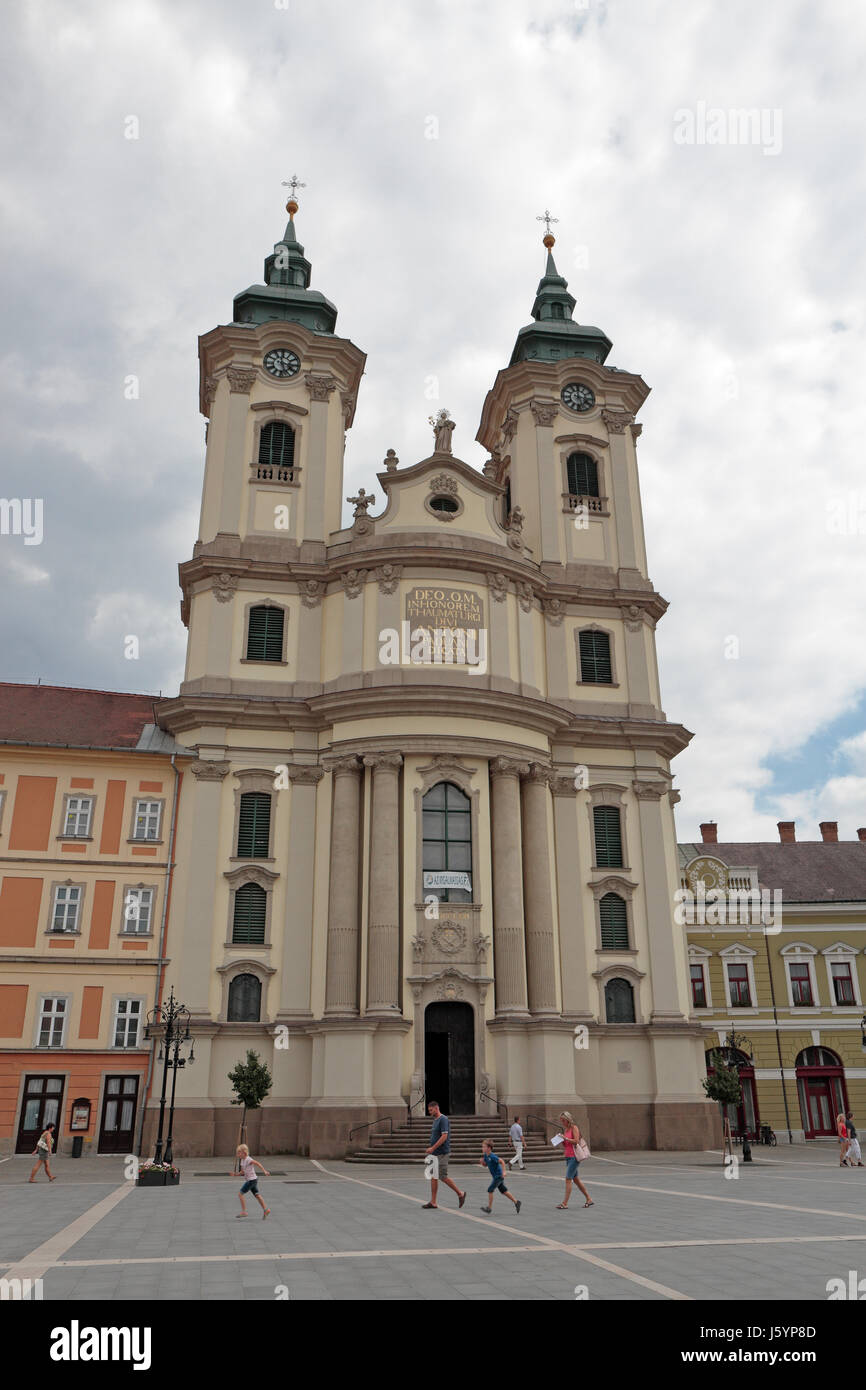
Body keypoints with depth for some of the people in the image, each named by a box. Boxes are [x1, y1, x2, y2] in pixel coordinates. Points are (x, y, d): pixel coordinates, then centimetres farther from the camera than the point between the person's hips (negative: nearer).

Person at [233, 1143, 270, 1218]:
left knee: (240, 1194, -6)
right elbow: (243, 1172, 19)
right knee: (256, 1195, 12)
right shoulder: (241, 1160, 9)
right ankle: (265, 1210, 15)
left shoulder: (248, 1160, -18)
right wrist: (235, 1174, 6)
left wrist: (264, 1171, -30)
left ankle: (243, 1211, 0)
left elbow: (257, 1163, -24)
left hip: (252, 1180, -9)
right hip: (250, 1180, 9)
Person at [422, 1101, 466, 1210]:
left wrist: (433, 1148, -21)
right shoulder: (435, 1120, 14)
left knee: (443, 1177, -4)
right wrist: (432, 1149, 17)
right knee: (433, 1177, 7)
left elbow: (444, 1136, -22)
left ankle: (460, 1194, 10)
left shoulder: (443, 1119, -15)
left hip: (441, 1154, -9)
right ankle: (433, 1202, 9)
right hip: (435, 1154, 9)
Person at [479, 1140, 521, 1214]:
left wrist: (504, 1172, -24)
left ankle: (489, 1208, 0)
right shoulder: (485, 1156, 2)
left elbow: (501, 1161, -21)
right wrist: (482, 1162, -5)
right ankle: (516, 1202, 23)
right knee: (504, 1191, 14)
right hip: (495, 1176, 9)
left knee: (490, 1190, -9)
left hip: (498, 1176, -9)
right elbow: (485, 1165, 15)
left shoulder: (492, 1156, -24)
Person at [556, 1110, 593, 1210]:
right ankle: (589, 1199, 21)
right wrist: (561, 1139, 3)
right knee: (576, 1179, 12)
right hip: (568, 1157, 9)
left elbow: (576, 1141, -18)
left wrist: (565, 1138, -17)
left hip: (574, 1157, -9)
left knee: (568, 1179, -10)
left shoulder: (574, 1128, -8)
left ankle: (564, 1203, -9)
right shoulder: (564, 1129, 15)